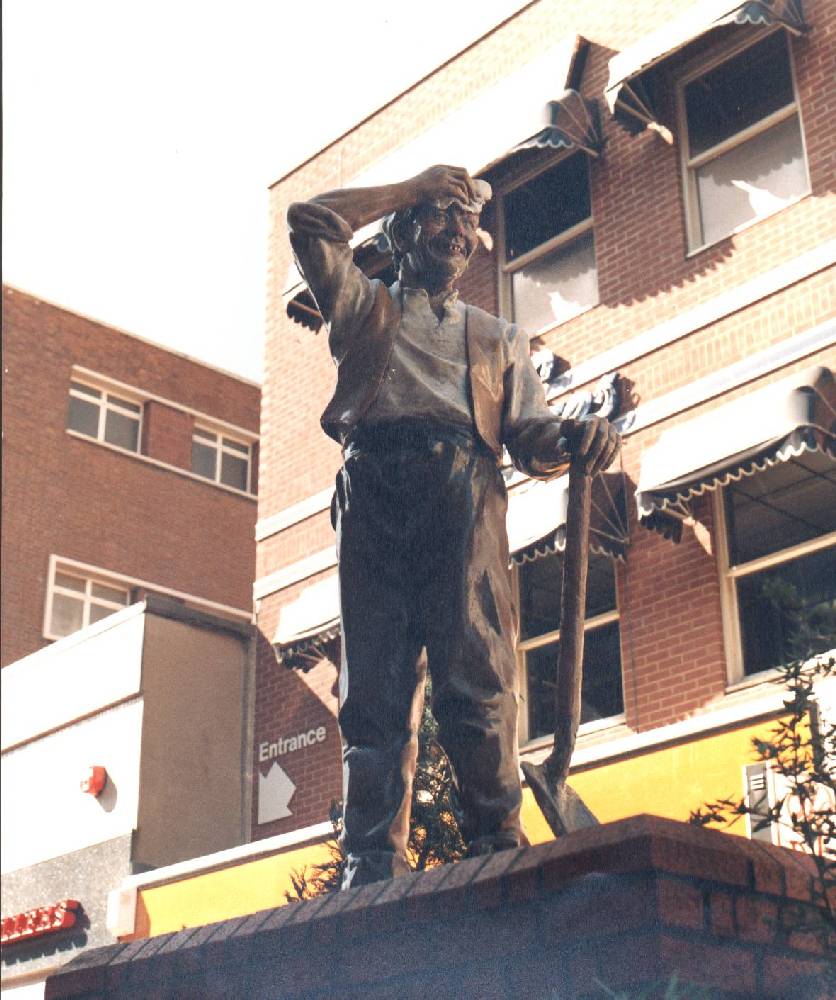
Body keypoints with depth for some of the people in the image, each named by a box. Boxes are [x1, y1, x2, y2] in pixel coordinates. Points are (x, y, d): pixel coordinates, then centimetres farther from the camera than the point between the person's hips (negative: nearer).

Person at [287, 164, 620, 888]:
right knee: (376, 685, -9)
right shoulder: (364, 307, 29)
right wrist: (416, 186, 22)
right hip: (373, 486, 0)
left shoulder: (499, 338, 31)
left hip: (464, 492, 1)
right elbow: (312, 220, 15)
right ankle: (373, 866, -13)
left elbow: (533, 438, 18)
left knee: (478, 674, -14)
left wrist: (578, 438, -6)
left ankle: (498, 849, -17)